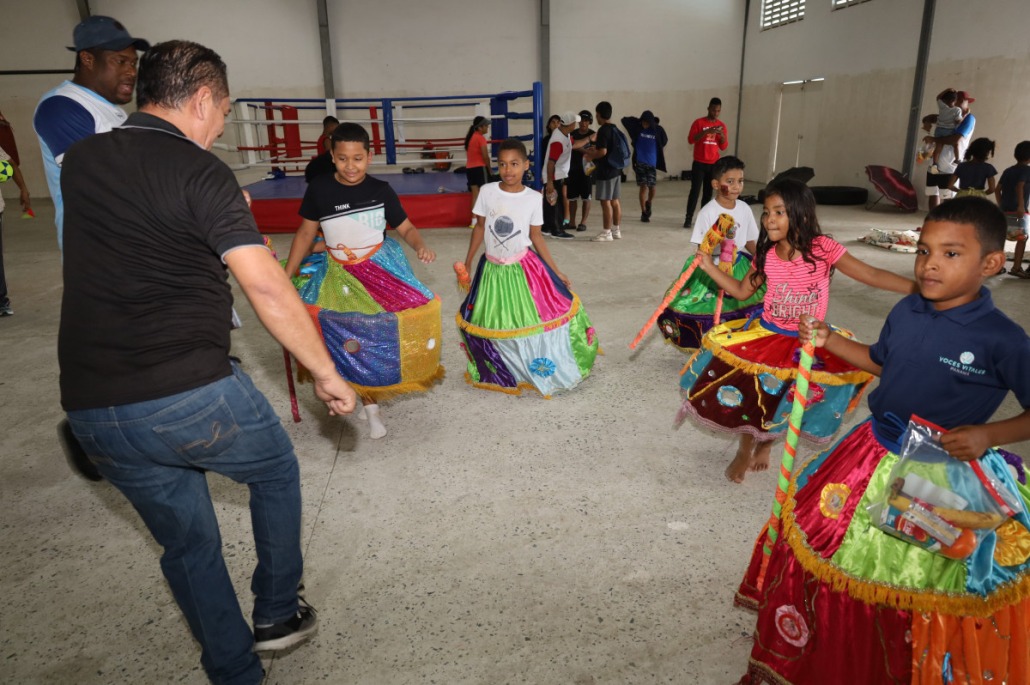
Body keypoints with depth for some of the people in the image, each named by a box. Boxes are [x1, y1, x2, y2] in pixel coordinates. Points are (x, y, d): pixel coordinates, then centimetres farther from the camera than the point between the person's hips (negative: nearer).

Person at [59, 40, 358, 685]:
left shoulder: (79, 160, 11)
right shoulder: (200, 172, -9)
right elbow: (266, 286, -17)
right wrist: (327, 372, -10)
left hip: (92, 410, 6)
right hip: (193, 394, -6)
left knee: (187, 542, 21)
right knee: (277, 470, 24)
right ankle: (277, 612, 34)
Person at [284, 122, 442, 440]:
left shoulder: (381, 190, -5)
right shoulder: (319, 189, -6)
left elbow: (406, 227, 2)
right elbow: (305, 233, 3)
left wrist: (421, 246, -20)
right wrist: (286, 277, 3)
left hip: (382, 267, 1)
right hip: (340, 273, -1)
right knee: (355, 335, -7)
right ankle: (370, 405, 7)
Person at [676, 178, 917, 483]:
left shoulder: (823, 248, -15)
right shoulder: (766, 255, -4)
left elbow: (873, 275, -16)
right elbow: (742, 291, 8)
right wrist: (709, 266, 1)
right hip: (767, 333, 3)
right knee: (745, 386, -6)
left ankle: (766, 442, 19)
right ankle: (745, 448, 22)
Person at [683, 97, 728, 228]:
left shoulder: (721, 125, 9)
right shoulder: (699, 122, -1)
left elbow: (723, 146, 9)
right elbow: (690, 140, -11)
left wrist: (722, 135, -11)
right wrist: (706, 132, -21)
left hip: (714, 164, 3)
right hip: (699, 163, -3)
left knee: (708, 192, 3)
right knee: (695, 191, -7)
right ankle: (689, 218, -4)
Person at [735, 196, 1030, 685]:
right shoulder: (907, 311, -3)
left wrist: (989, 434, -24)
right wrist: (829, 340, 4)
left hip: (946, 474, -5)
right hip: (873, 453, 6)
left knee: (915, 596, 11)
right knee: (817, 546, 16)